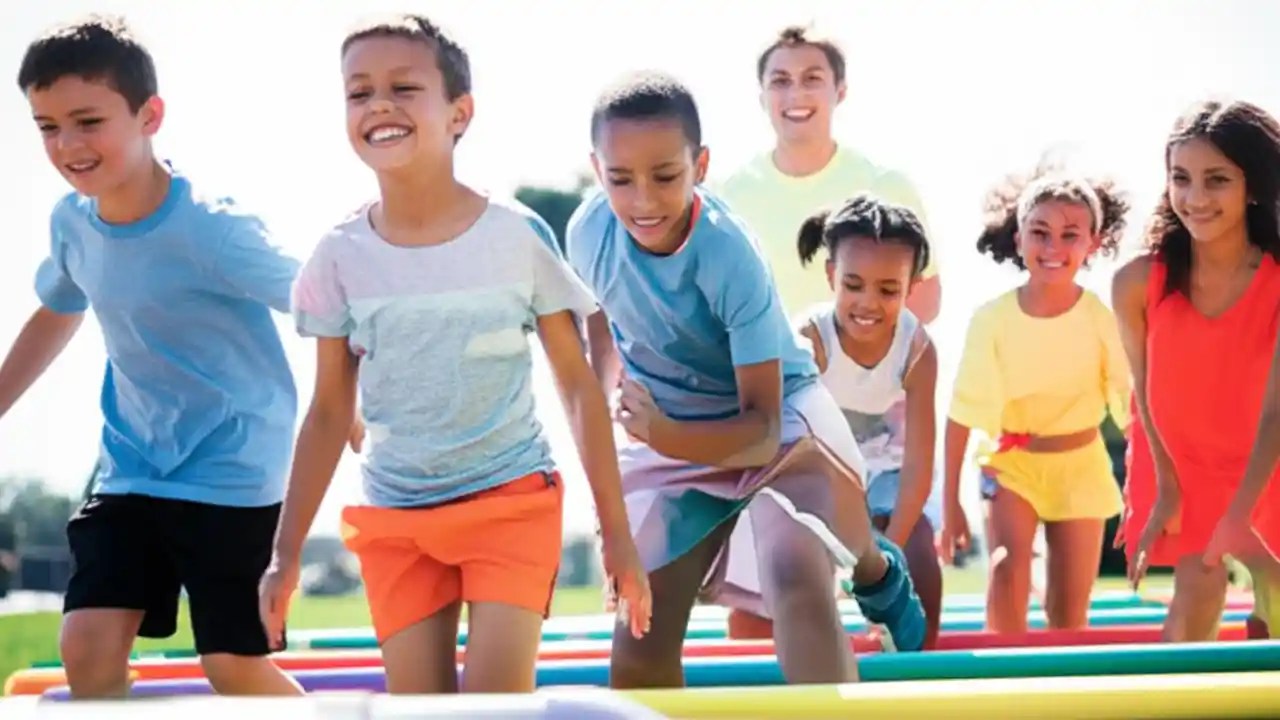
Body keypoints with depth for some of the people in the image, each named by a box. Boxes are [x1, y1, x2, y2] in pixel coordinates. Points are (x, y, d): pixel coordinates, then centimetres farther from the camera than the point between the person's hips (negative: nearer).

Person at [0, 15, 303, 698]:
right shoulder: (72, 221, -1)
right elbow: (56, 315, 19)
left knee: (232, 664, -3)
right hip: (130, 469, 6)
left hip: (233, 473, -6)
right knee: (87, 646, -6)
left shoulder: (210, 228, -23)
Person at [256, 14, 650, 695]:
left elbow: (579, 386, -1)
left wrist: (617, 532, -1)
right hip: (394, 518, 2)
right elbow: (329, 413, 6)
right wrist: (286, 553, 5)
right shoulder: (341, 256, -4)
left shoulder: (519, 236, -9)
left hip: (512, 500, -2)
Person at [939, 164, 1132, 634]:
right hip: (1010, 462, -1)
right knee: (1007, 568, -25)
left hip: (1080, 465, 1)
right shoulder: (993, 318, -14)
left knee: (1069, 614, 6)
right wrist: (950, 502, -5)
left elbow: (1129, 404, -7)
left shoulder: (1102, 319, -15)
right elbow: (963, 414, -7)